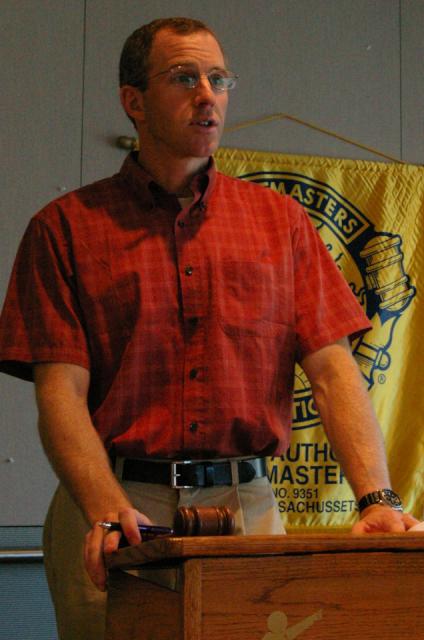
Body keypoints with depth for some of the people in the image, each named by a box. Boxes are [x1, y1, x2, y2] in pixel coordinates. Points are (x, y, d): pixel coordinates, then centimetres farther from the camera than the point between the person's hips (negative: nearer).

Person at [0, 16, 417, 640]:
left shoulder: (280, 219, 11)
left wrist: (377, 498, -12)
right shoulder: (66, 227, 3)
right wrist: (109, 511, -22)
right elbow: (61, 390, -6)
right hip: (116, 511, -2)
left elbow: (333, 370, 3)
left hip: (248, 505, 2)